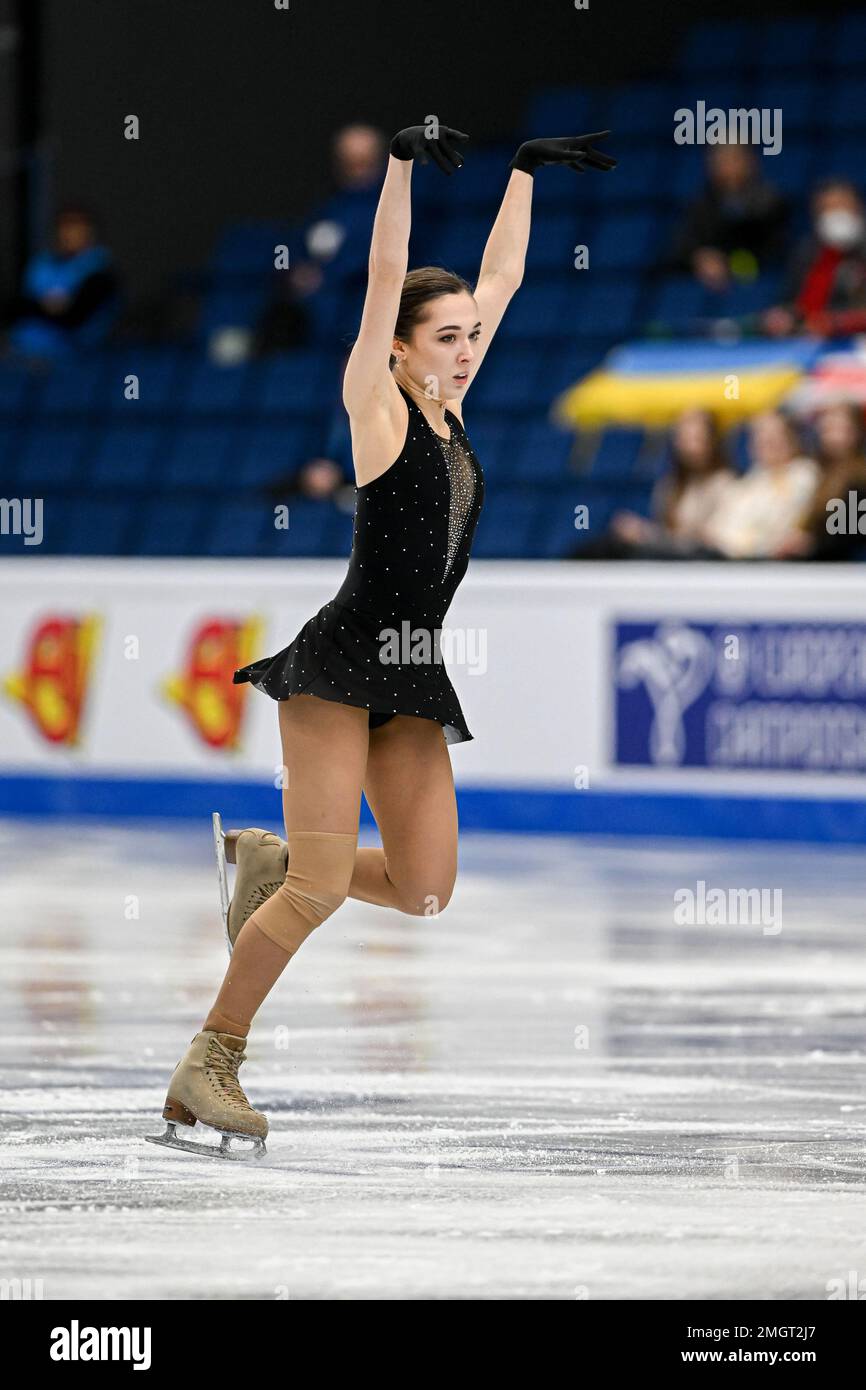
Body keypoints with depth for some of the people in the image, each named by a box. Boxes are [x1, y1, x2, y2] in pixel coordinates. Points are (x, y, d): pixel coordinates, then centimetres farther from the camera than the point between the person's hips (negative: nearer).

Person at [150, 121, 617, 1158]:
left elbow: (501, 278, 19)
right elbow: (385, 277, -13)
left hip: (411, 683, 8)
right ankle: (209, 1065, -1)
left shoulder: (446, 407, 12)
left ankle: (269, 864, 25)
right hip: (341, 664, -7)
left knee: (424, 893, 1)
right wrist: (403, 162, -18)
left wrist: (529, 168, 21)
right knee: (321, 892, -12)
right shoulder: (377, 404, -4)